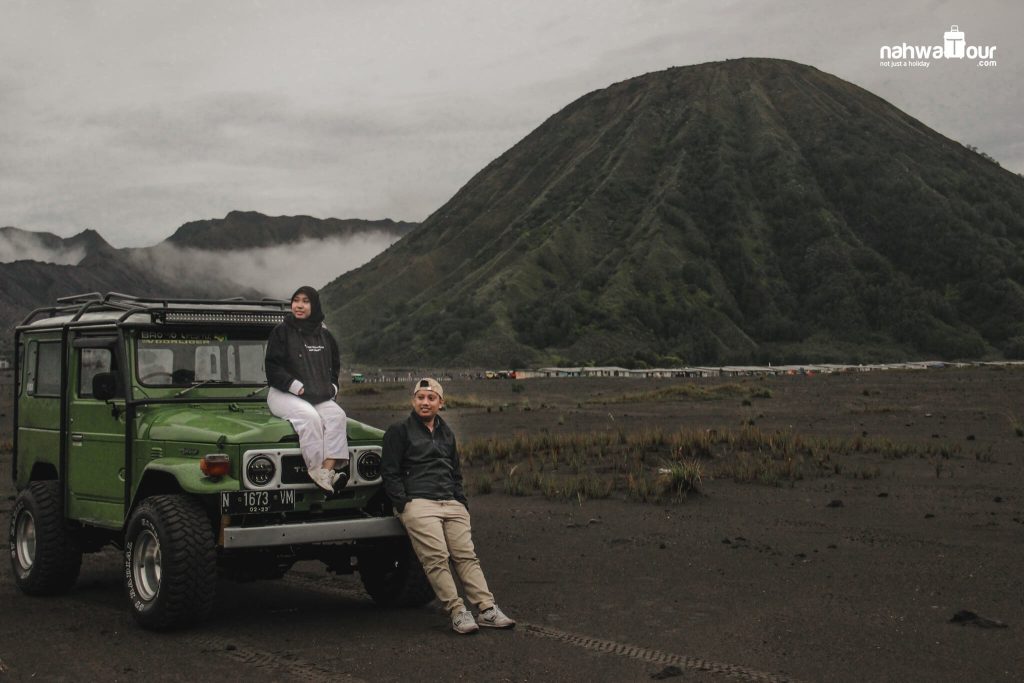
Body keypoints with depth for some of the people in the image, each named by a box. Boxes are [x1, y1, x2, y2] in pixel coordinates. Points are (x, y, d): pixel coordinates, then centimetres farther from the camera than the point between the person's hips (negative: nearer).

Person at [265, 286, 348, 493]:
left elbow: (335, 365, 24)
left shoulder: (324, 335, 14)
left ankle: (327, 470, -36)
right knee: (310, 416, -34)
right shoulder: (281, 332, -1)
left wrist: (332, 387, 5)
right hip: (283, 394, -4)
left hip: (319, 396, 5)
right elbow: (273, 369, -7)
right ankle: (316, 471, -32)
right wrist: (298, 387, -16)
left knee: (337, 415, -25)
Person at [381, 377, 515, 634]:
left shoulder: (446, 434, 25)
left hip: (451, 504, 5)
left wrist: (463, 504, 16)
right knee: (436, 558, -18)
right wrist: (403, 504, -9)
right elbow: (389, 472, 1)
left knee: (466, 555, -6)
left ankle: (487, 609, -11)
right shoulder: (399, 432, 8)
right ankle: (457, 611, -18)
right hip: (418, 504, -5)